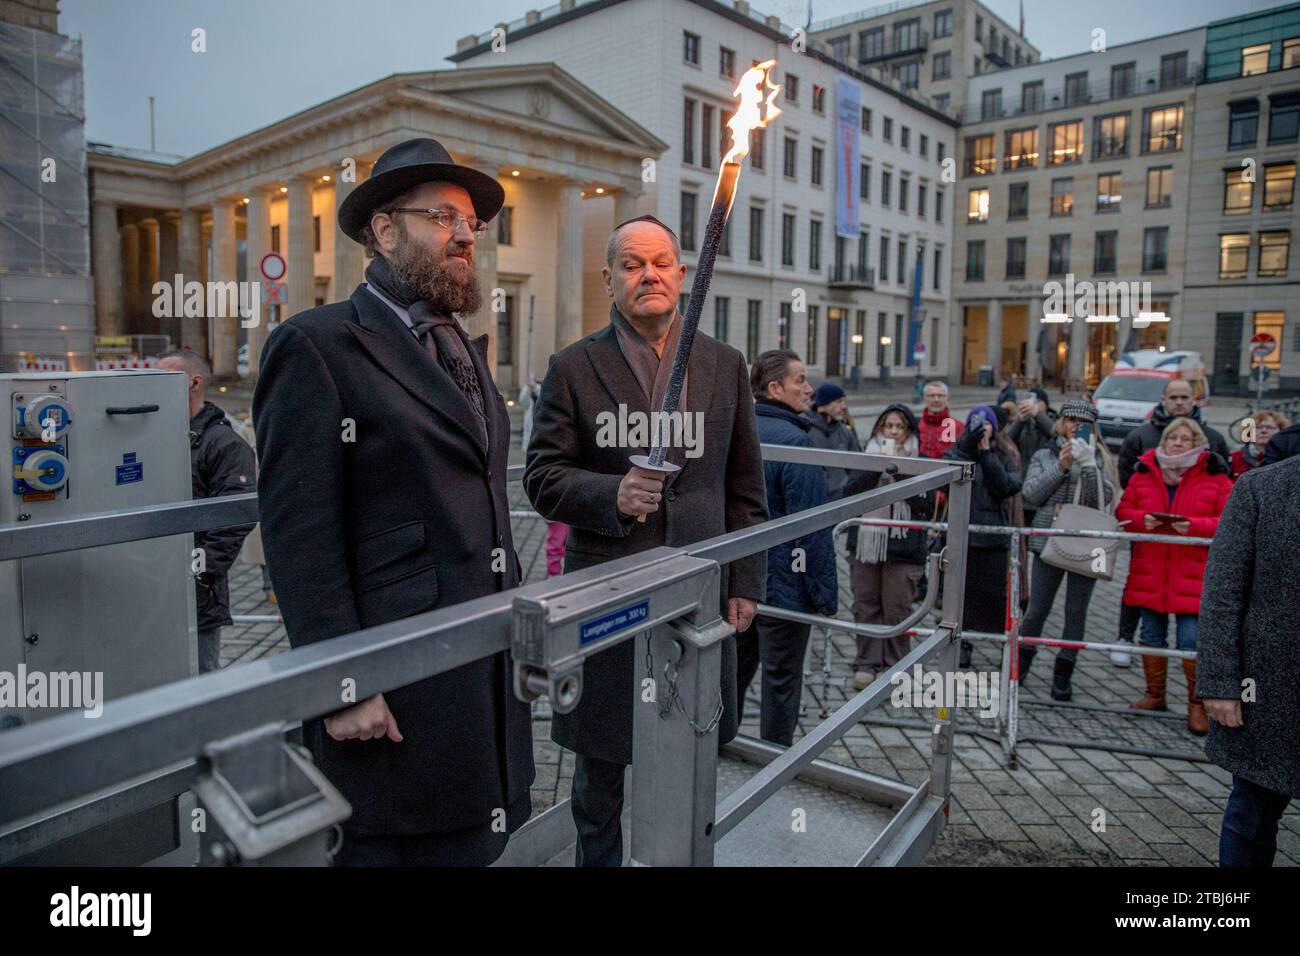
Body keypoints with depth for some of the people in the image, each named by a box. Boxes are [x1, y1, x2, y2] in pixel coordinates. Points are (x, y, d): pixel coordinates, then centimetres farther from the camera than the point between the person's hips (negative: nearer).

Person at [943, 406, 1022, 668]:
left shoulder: (1002, 456, 9)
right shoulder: (957, 452, 6)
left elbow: (1005, 486, -9)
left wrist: (986, 452, -12)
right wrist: (969, 445, -23)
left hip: (994, 535, 0)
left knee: (997, 592, 2)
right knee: (963, 589, 5)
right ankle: (962, 642, 18)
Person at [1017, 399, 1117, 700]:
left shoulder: (1098, 458, 6)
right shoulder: (1044, 456, 9)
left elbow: (1102, 499, -7)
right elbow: (1031, 494, -3)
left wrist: (1087, 464, -17)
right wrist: (1061, 467, -11)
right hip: (1049, 542, 0)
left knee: (1076, 613, 6)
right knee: (1037, 609, 6)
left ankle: (1062, 675, 16)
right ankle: (1021, 663, 25)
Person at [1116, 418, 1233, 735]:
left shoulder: (1215, 478, -2)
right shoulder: (1144, 473, 5)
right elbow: (1123, 510, 8)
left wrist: (1193, 526, -20)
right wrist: (1142, 520, -13)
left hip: (1191, 576, -3)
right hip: (1149, 572, 3)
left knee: (1192, 641, -3)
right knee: (1152, 635, 14)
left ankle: (1197, 704, 15)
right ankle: (1155, 695, 30)